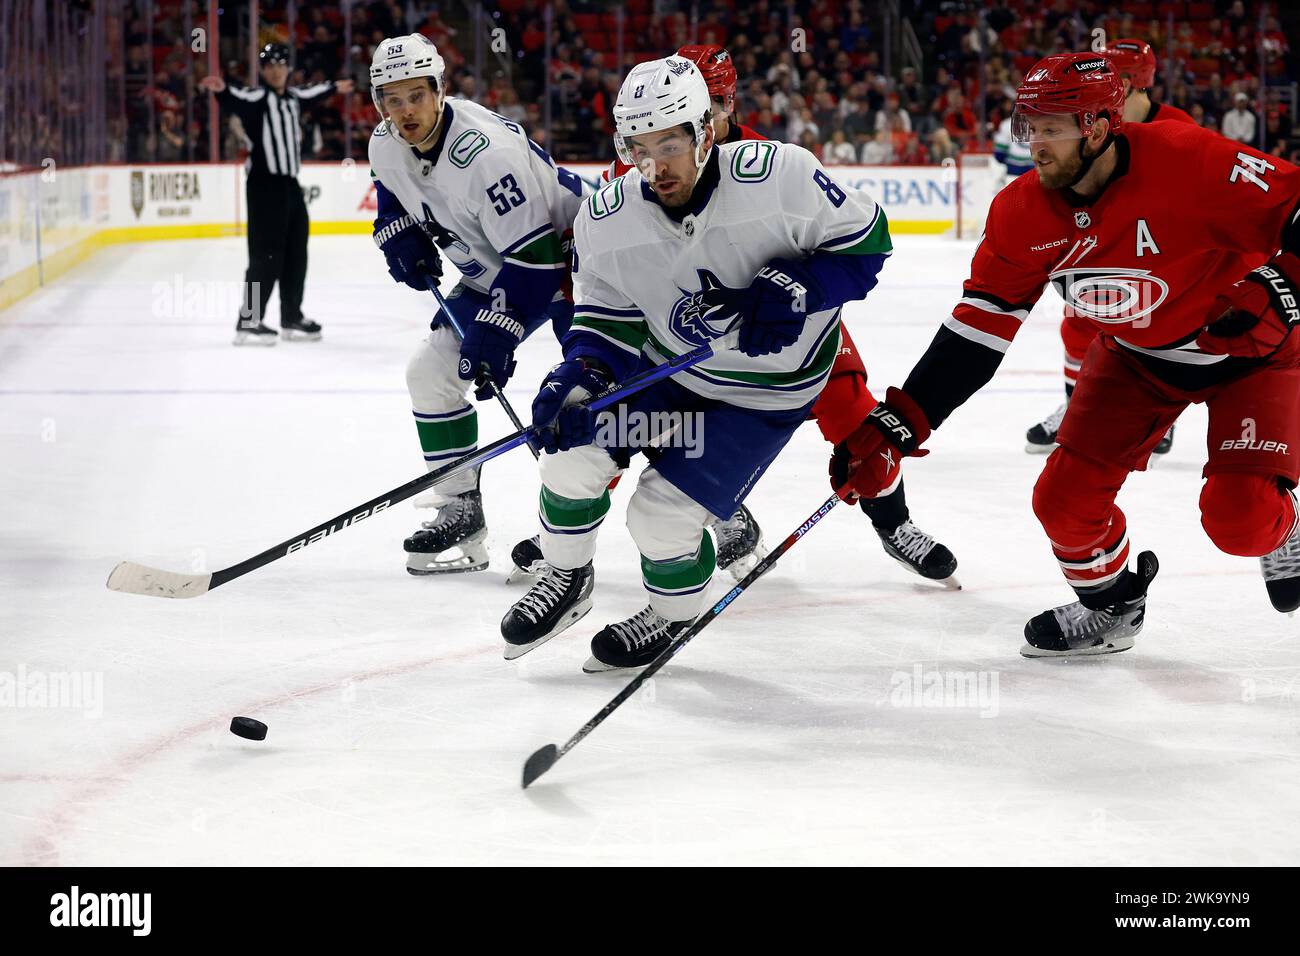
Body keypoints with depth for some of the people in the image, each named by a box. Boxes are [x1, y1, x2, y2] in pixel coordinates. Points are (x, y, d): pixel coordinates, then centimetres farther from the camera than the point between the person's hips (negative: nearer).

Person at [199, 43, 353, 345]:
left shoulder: (293, 97, 15)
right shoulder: (257, 99, -7)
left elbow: (313, 95, 38)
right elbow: (236, 100, -28)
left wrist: (334, 88, 55)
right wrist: (221, 90, -50)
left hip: (290, 184, 8)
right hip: (264, 185, -8)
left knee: (295, 254, 14)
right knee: (266, 255, -13)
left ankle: (292, 319, 26)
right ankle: (248, 322, -12)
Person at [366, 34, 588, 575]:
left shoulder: (484, 150, -33)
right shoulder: (386, 145, -7)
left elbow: (533, 253, -33)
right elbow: (393, 192, 20)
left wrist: (497, 331, -33)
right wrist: (401, 235, 0)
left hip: (568, 250, -9)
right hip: (493, 272, 9)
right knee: (431, 372, 4)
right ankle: (459, 512, 15)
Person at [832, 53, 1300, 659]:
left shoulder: (1185, 161, -32)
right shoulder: (1024, 213, -15)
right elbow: (976, 331, -11)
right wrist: (893, 427, -17)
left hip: (1249, 347, -5)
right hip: (1137, 355, 5)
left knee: (1239, 517, -20)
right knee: (1065, 497, -5)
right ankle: (1111, 604, 26)